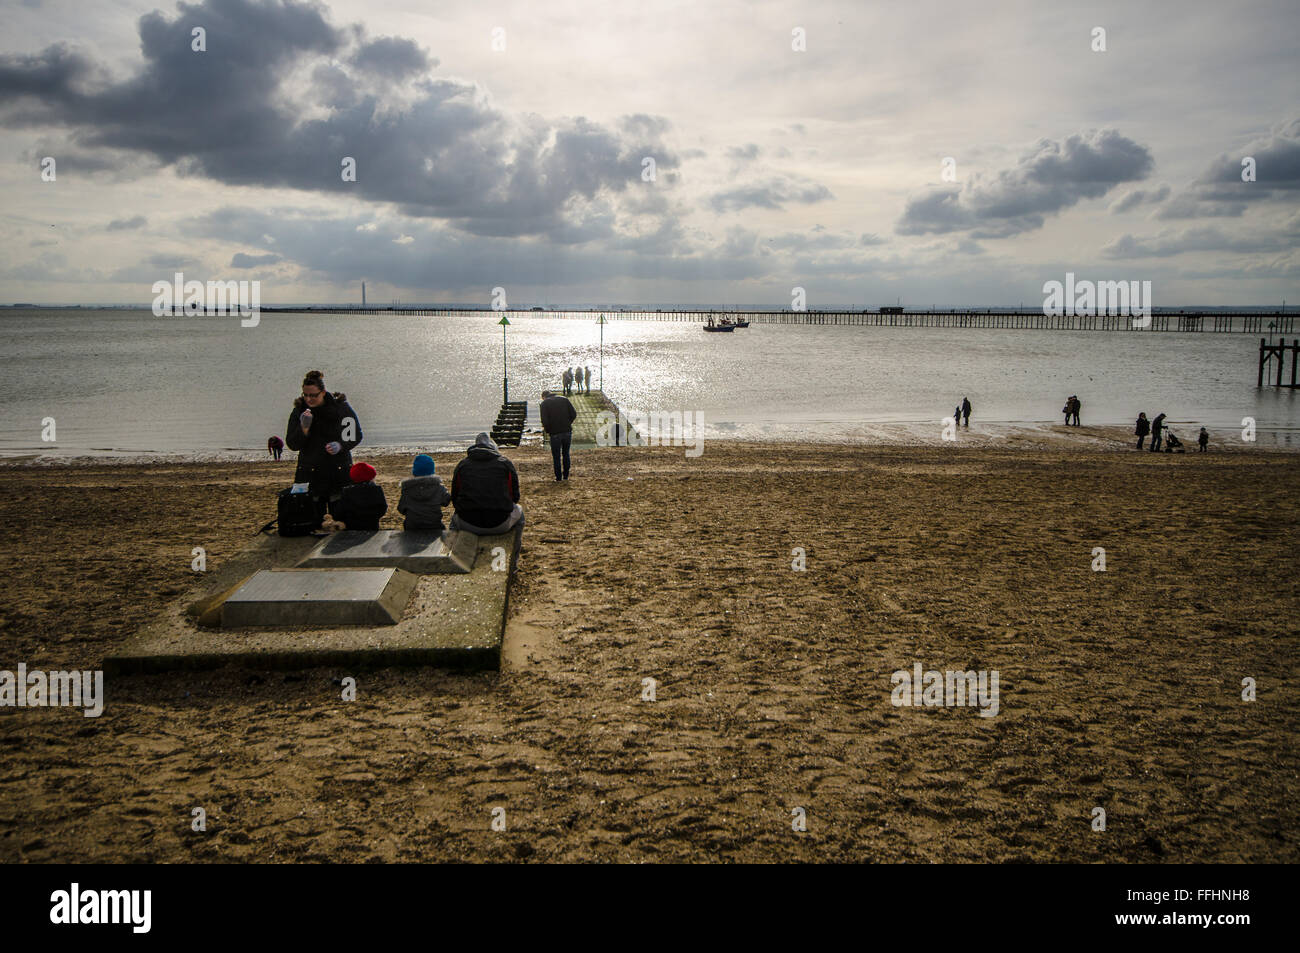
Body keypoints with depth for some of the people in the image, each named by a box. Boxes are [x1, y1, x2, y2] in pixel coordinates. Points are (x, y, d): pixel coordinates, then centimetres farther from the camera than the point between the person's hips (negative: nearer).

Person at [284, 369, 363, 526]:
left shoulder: (341, 407, -3)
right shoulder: (299, 410, 3)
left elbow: (355, 436, 2)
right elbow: (292, 445, 1)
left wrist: (340, 445, -17)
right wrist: (304, 428, -16)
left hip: (339, 472, -2)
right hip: (309, 474, 2)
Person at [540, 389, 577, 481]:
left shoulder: (545, 403, -3)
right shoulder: (564, 399, 7)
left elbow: (545, 421, -12)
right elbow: (574, 414, 2)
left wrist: (547, 431, 4)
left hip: (555, 433, -3)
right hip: (567, 432, 3)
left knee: (556, 456, 10)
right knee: (566, 454, 18)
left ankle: (558, 477, 13)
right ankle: (566, 475, 23)